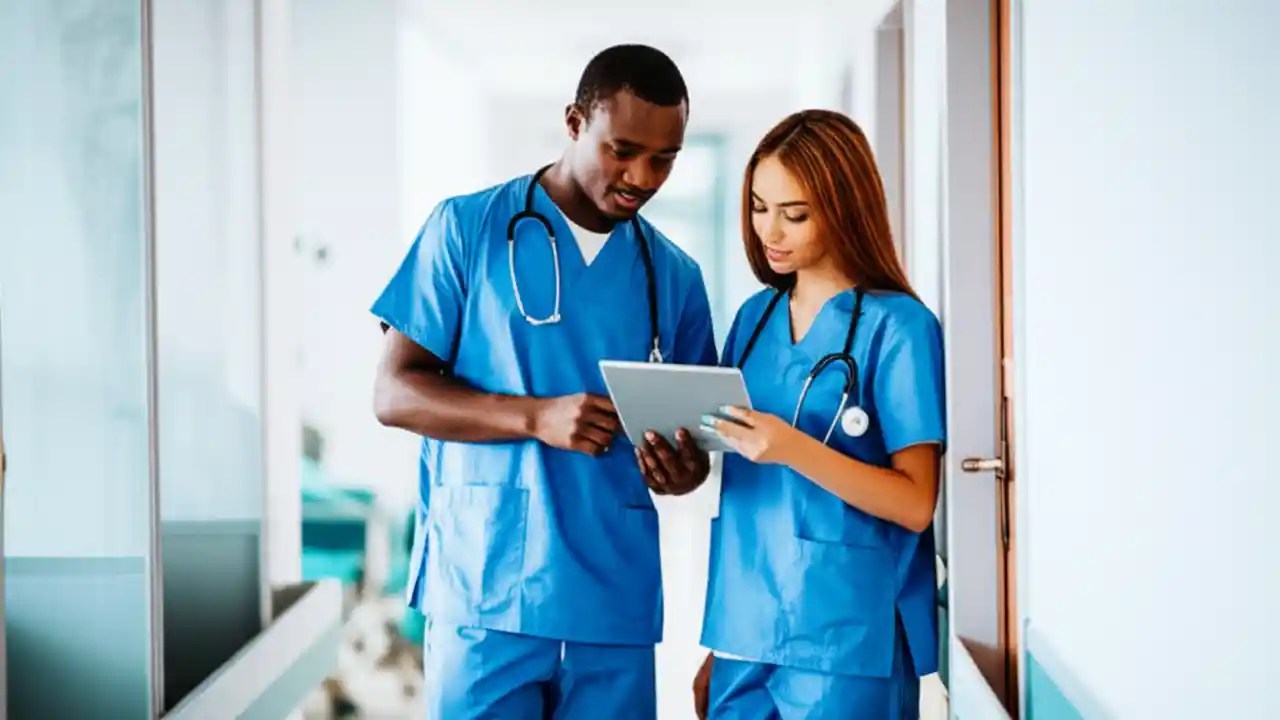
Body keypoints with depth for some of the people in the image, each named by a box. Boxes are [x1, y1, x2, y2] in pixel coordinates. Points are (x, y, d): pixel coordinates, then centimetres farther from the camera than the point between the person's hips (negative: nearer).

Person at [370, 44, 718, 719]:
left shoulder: (675, 276, 10)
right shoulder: (466, 228, 0)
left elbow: (691, 429, 15)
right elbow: (394, 393, -4)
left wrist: (685, 468, -10)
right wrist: (537, 418, -18)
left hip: (615, 604, 4)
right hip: (485, 595, -3)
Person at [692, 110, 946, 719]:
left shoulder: (897, 326, -7)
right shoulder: (754, 318, 10)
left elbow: (915, 503, -11)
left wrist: (793, 449, -23)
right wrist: (717, 643, 12)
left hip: (845, 643, -5)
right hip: (744, 637, 5)